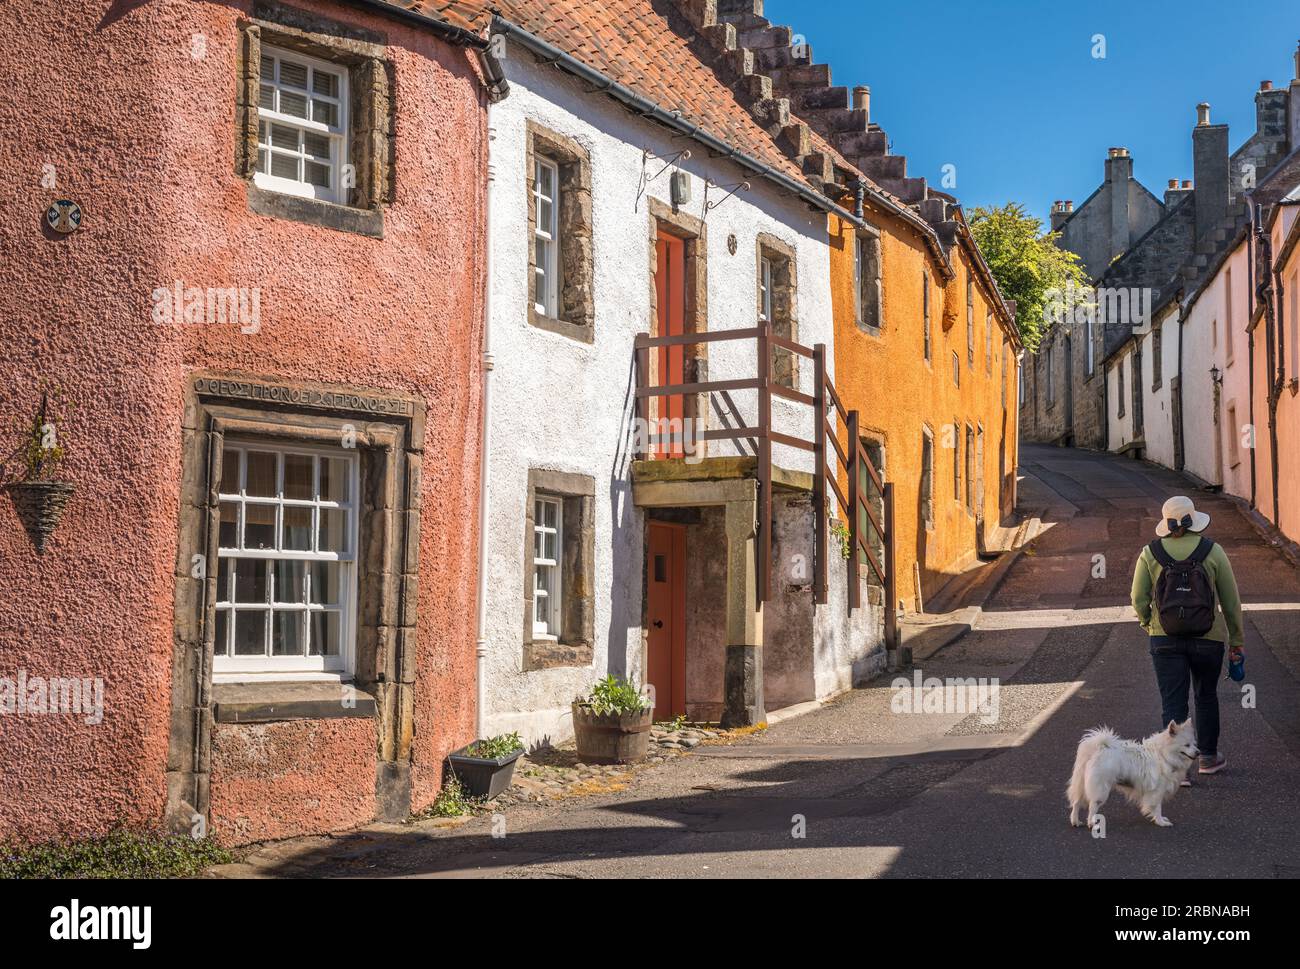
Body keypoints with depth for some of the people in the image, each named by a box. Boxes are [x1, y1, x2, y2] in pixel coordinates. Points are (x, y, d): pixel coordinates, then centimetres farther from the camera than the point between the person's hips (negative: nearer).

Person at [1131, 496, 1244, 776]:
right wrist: (1236, 640, 10)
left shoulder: (1150, 554, -3)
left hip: (1165, 640, 0)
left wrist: (1149, 626, 18)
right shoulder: (1213, 552, -4)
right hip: (1208, 638, 0)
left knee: (1172, 703, 2)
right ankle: (1208, 758, 31)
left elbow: (1139, 600, -1)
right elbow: (1231, 600, 1)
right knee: (1206, 697, 20)